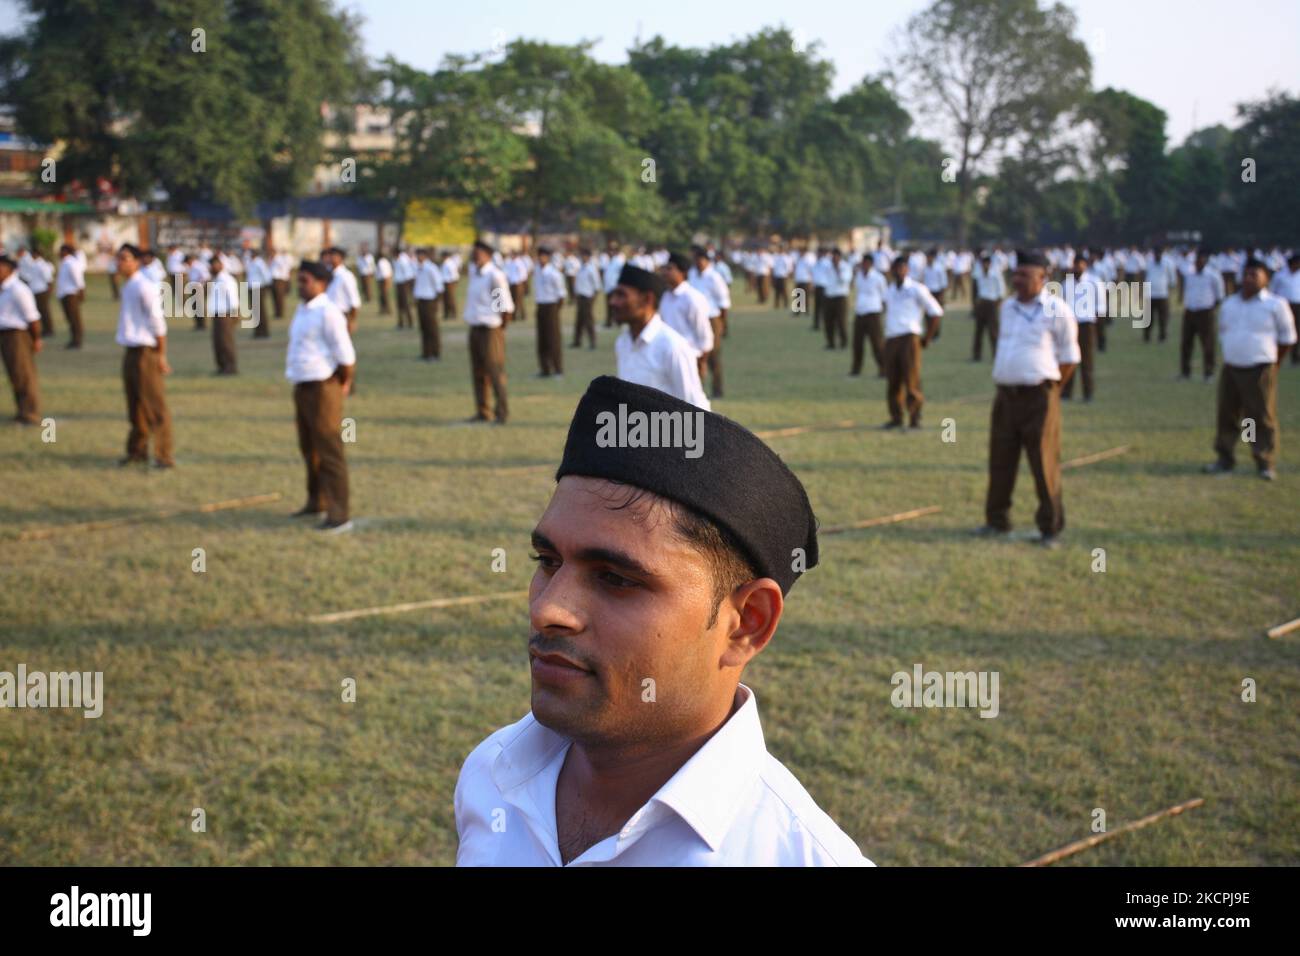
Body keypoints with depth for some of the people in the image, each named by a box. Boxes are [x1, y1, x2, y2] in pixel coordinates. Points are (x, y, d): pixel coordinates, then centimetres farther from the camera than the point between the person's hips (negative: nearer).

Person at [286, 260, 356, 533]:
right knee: (309, 449, 21)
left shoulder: (328, 312, -17)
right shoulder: (301, 310, 12)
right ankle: (317, 503, 37)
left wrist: (344, 384, -7)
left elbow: (346, 355, -18)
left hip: (322, 389, -9)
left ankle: (339, 515, -5)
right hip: (302, 387, 10)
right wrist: (297, 383, 19)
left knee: (330, 452, -7)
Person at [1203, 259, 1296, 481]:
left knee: (1263, 417, -2)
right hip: (1230, 368, 5)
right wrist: (1229, 356, 14)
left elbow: (1287, 337, 1)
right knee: (1227, 414, 9)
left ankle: (1265, 463, 5)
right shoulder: (1228, 304, 9)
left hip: (1260, 370, -5)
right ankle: (1225, 458, 20)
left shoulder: (1275, 304, -5)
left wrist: (1274, 363, 3)